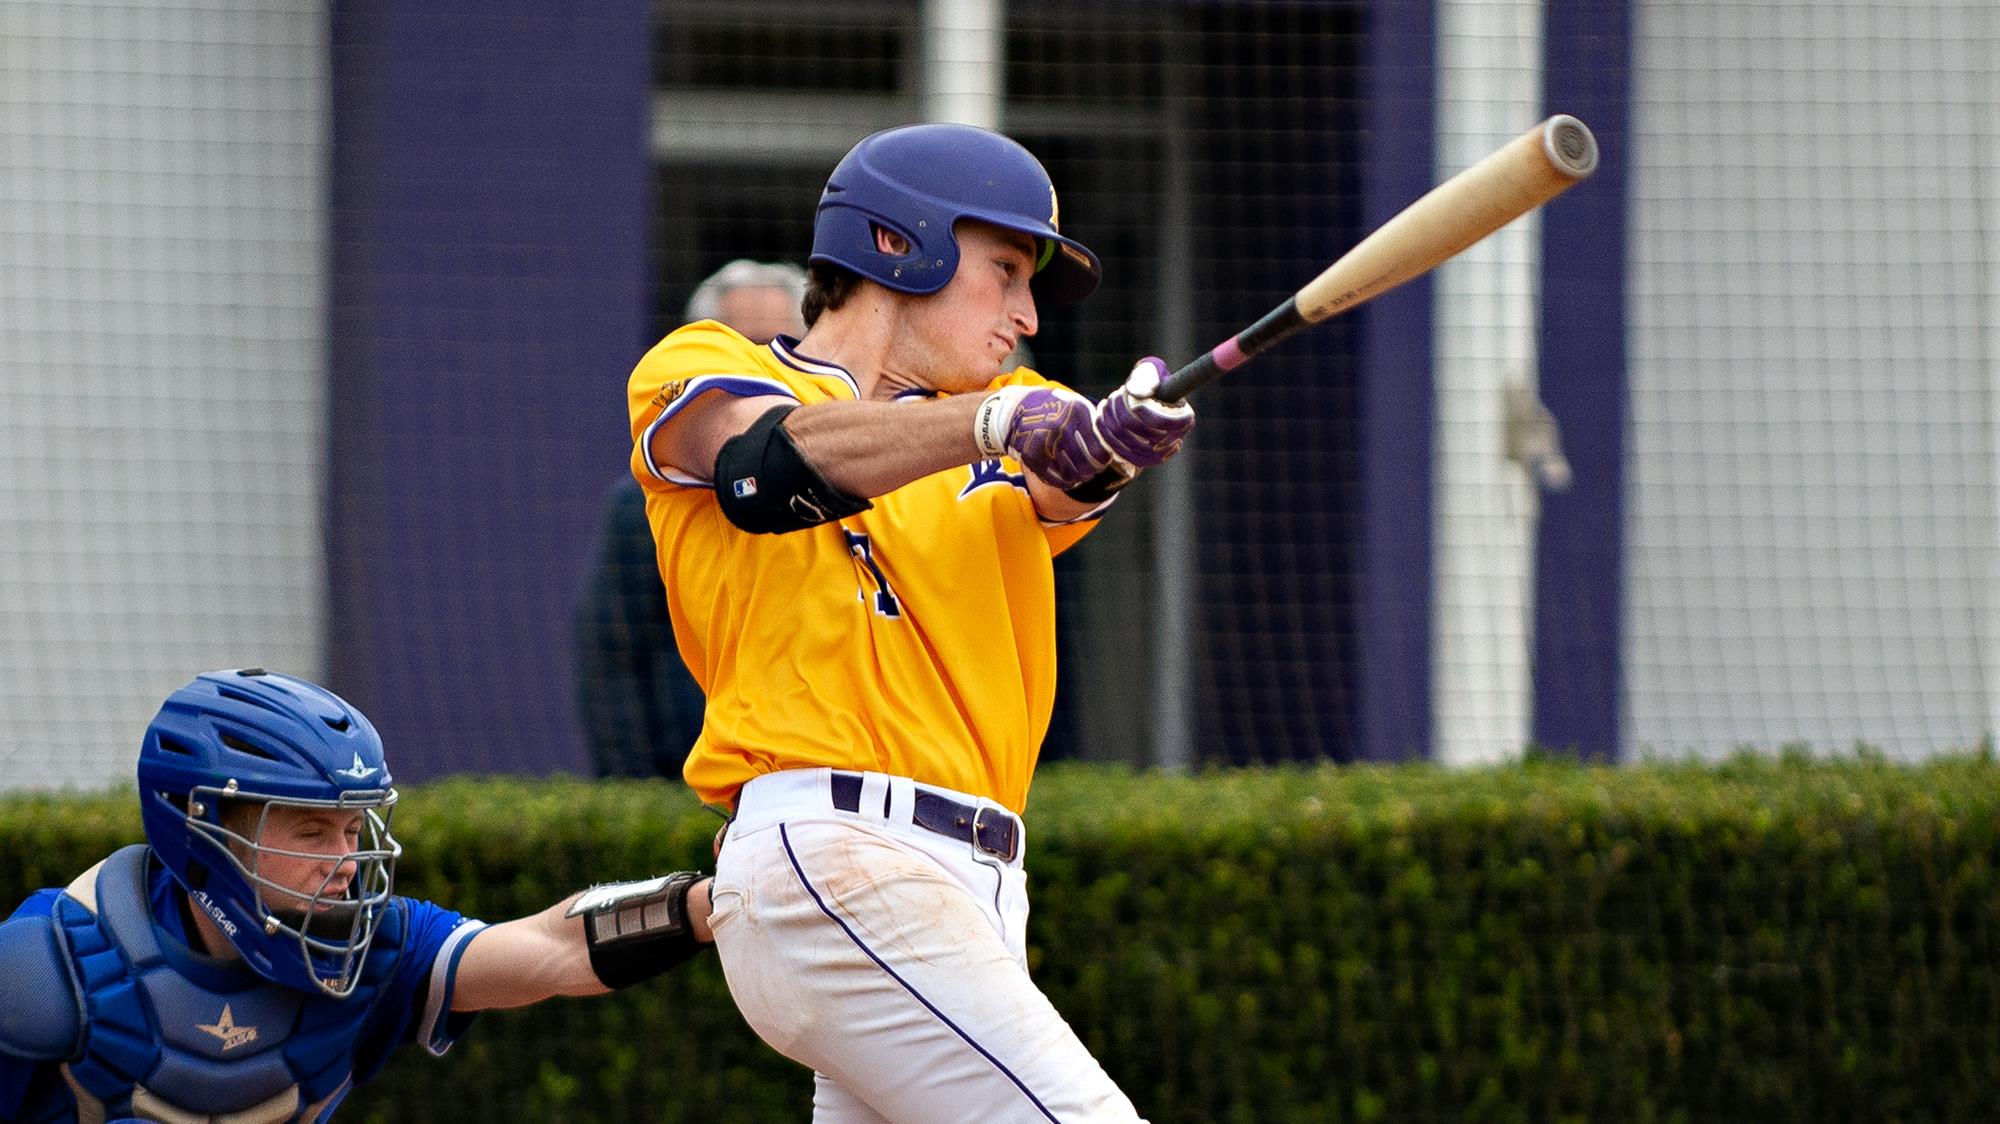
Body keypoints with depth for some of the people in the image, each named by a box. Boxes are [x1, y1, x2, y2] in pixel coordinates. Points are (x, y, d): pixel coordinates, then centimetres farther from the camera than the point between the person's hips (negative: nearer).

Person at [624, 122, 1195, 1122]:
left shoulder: (1005, 412, 23)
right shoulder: (699, 371, 8)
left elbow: (1063, 482, -1)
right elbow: (776, 459, -16)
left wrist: (1103, 443, -26)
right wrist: (995, 422, -31)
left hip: (968, 894, 7)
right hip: (830, 857, -7)